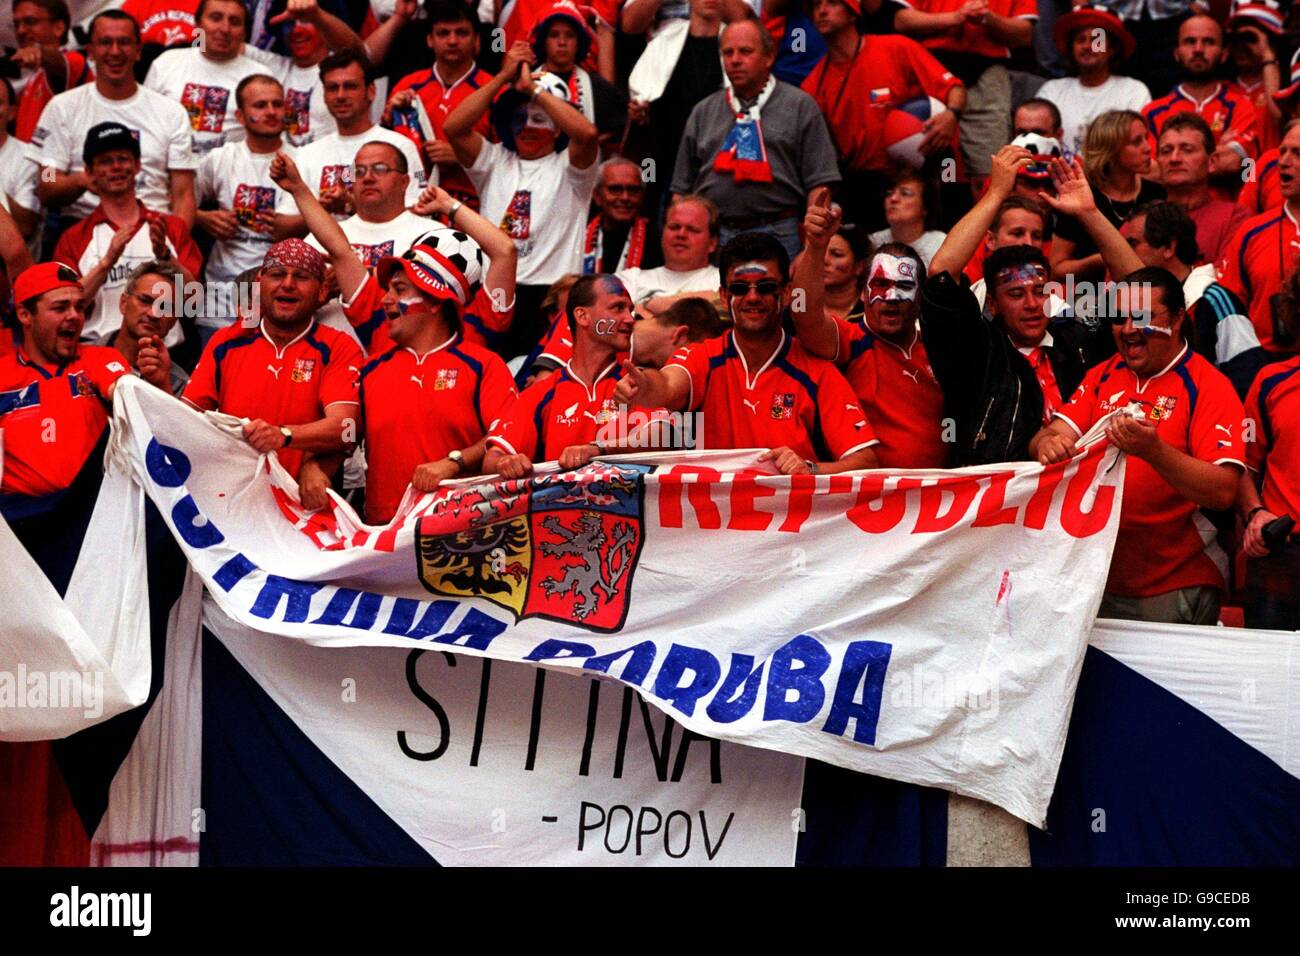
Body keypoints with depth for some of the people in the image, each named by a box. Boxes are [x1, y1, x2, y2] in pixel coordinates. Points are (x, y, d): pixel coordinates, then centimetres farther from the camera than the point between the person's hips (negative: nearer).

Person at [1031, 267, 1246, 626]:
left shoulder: (1209, 387, -10)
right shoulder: (1101, 376, 9)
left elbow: (1223, 492, -19)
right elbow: (1053, 435, 0)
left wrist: (1153, 450, -34)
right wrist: (1049, 443, -24)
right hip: (1098, 580, 5)